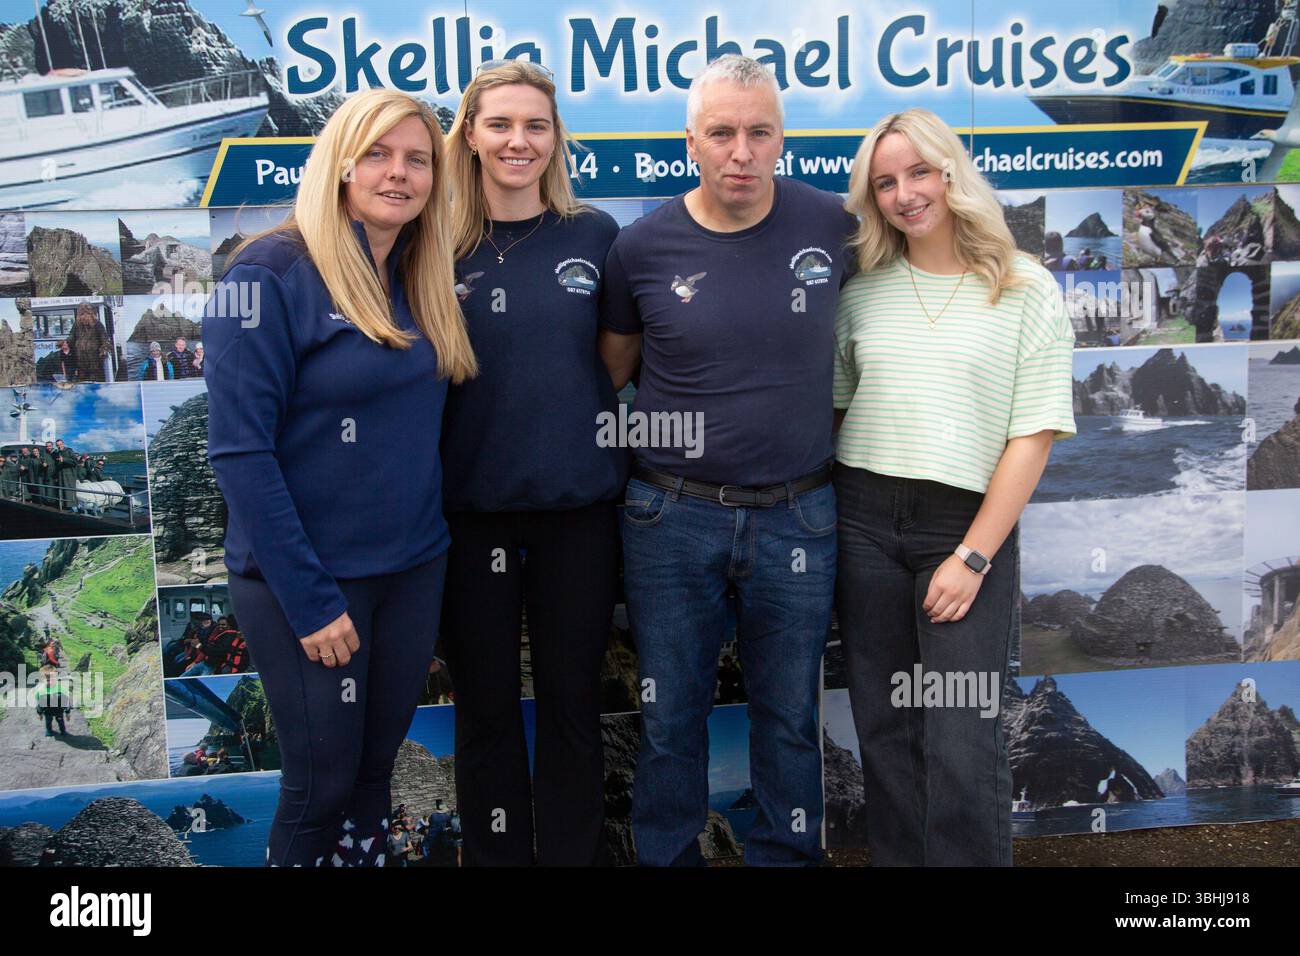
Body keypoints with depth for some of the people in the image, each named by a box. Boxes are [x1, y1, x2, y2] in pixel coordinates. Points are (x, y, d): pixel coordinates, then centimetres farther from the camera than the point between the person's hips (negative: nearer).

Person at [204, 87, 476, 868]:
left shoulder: (424, 282, 7)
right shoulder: (272, 270, -13)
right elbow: (239, 448, -16)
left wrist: (432, 545, 3)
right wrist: (309, 597, -18)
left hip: (415, 568, 6)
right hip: (308, 577, -6)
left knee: (376, 769, 15)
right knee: (322, 784, 5)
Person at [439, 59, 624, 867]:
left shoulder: (596, 234, 1)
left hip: (580, 506, 0)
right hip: (474, 513, 0)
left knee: (572, 705, 12)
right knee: (486, 710, 12)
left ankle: (574, 854, 30)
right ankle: (497, 855, 31)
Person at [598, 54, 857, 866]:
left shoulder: (833, 225, -4)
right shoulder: (643, 247, -5)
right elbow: (609, 372, 9)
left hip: (796, 516, 1)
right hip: (672, 516, 0)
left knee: (789, 714, 15)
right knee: (670, 715, 12)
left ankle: (786, 854, 35)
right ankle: (669, 856, 32)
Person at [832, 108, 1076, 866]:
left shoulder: (1028, 292, -2)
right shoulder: (863, 290, 7)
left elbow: (1034, 434, -6)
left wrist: (972, 556, -11)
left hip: (970, 524, -3)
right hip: (864, 522, 3)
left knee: (963, 745, -3)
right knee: (886, 731, 10)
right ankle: (897, 859, 26)